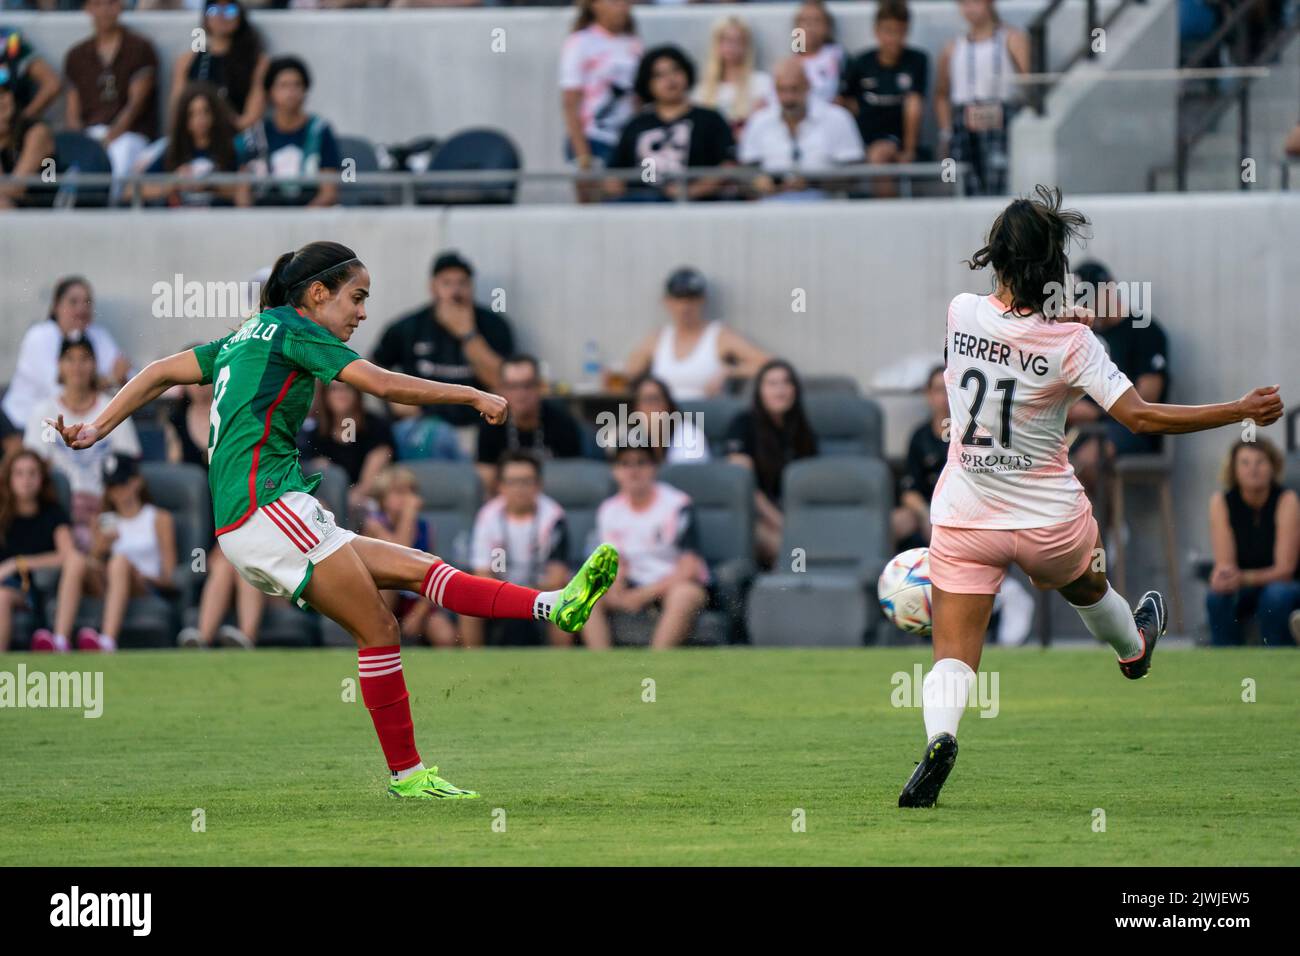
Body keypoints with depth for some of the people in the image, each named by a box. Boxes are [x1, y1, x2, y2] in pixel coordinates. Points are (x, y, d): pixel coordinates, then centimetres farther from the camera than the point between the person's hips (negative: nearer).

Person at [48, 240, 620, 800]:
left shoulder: (246, 337, 24)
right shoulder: (292, 329, -2)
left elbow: (160, 372, 24)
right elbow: (385, 385, -10)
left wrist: (96, 430, 19)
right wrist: (472, 396, -3)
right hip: (268, 506, -9)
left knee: (419, 568, 2)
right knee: (378, 630, -9)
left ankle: (552, 608, -7)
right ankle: (406, 774, -8)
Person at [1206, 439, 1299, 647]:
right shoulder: (1221, 502, -7)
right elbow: (1224, 563, -13)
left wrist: (1243, 578, -38)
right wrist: (1223, 575, -39)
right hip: (1243, 591, 2)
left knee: (1275, 597, -36)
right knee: (1217, 597, -30)